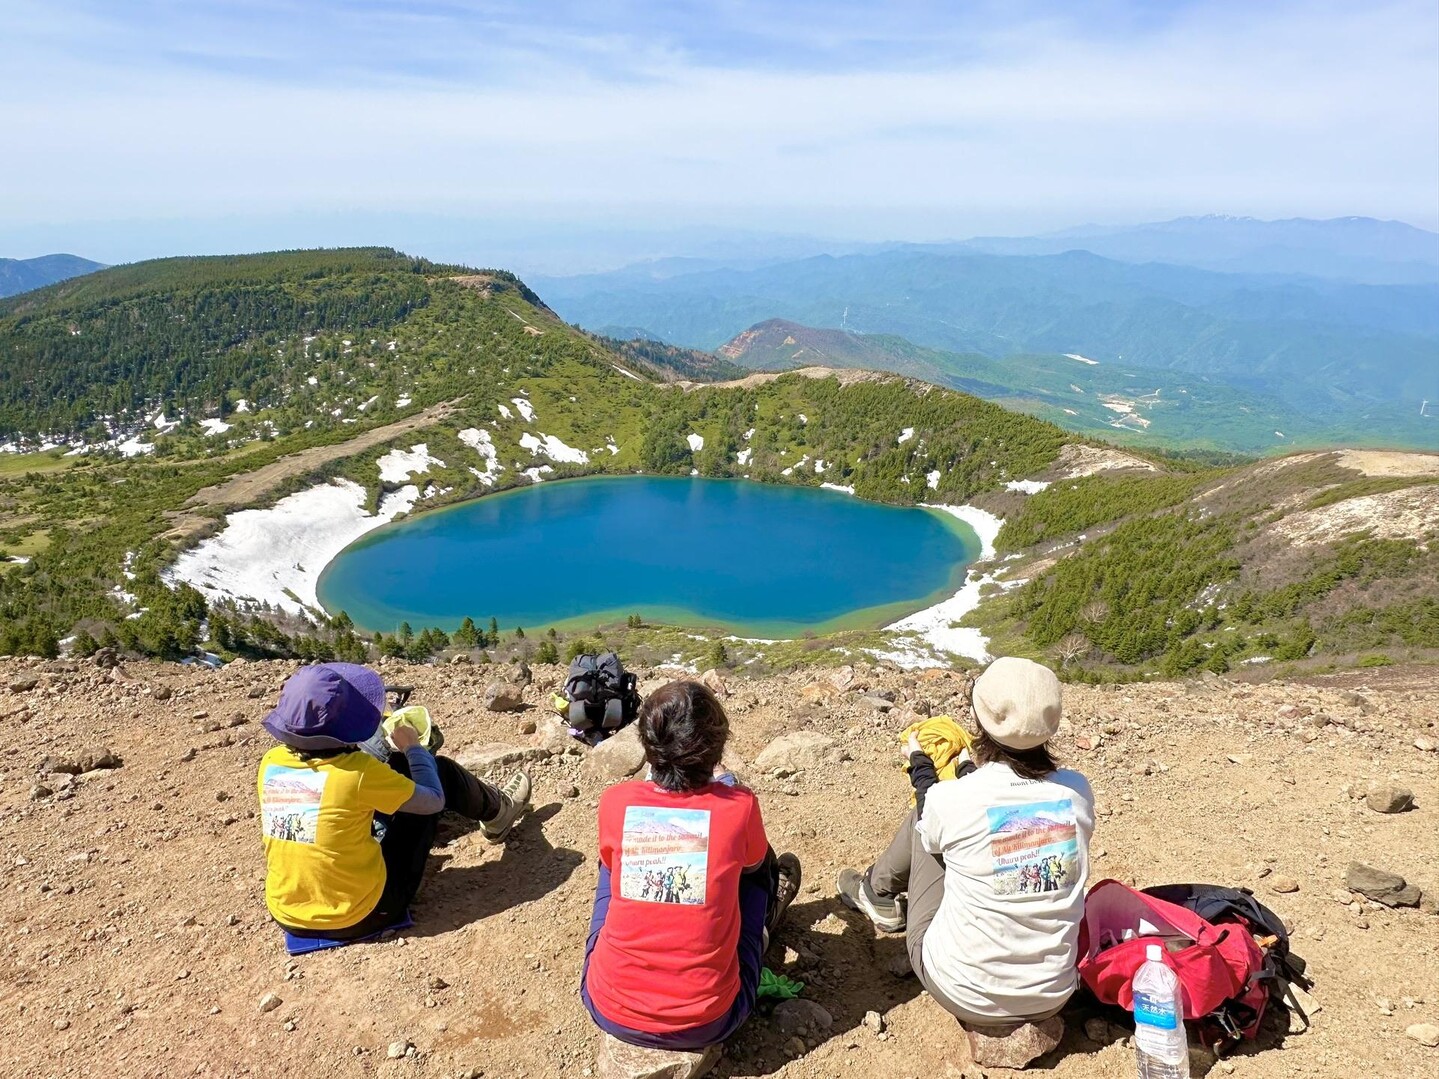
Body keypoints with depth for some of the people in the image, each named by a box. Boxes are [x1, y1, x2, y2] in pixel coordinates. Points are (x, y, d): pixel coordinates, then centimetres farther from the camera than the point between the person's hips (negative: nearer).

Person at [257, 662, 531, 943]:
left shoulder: (270, 762, -9)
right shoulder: (358, 771, -25)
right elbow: (434, 800, -9)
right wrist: (414, 747, 5)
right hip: (360, 916, -5)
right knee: (440, 770, 4)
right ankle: (497, 813, 32)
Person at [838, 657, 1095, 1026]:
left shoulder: (952, 799, -20)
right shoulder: (1077, 792, -11)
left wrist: (919, 760, 22)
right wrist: (973, 769, 27)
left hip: (962, 995, -3)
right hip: (1052, 998, 4)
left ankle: (878, 892, 39)